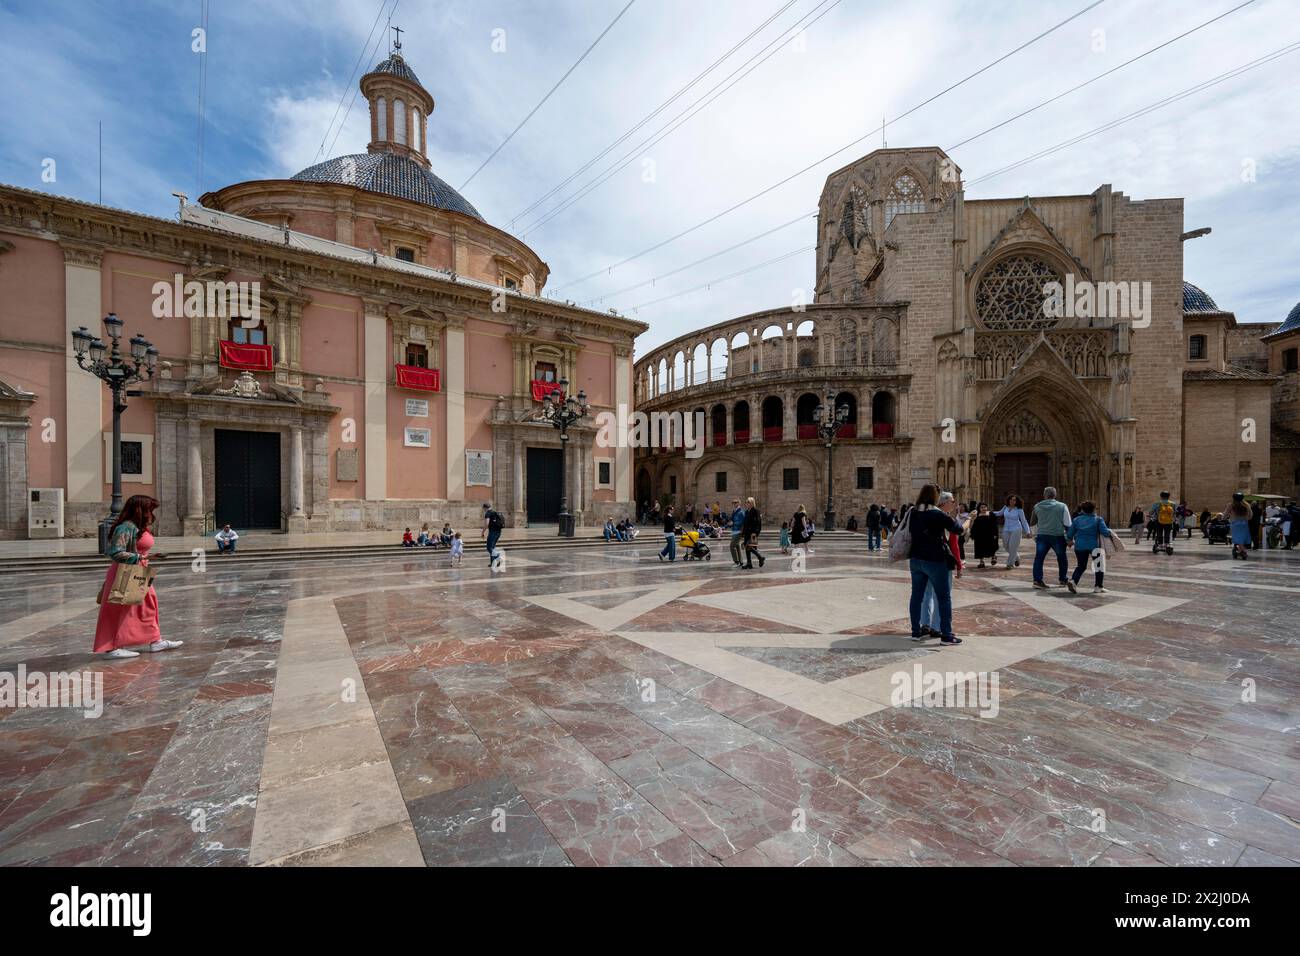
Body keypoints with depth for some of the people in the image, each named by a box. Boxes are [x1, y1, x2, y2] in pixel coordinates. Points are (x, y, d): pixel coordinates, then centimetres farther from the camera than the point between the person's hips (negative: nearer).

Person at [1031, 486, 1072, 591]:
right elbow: (1067, 524, -1)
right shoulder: (1062, 506, -1)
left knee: (1039, 558, 5)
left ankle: (1037, 580, 1)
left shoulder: (1037, 506, 4)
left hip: (1042, 535, 1)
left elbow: (1032, 522, 13)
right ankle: (1064, 579, 23)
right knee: (1062, 558, 17)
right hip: (1057, 535, 0)